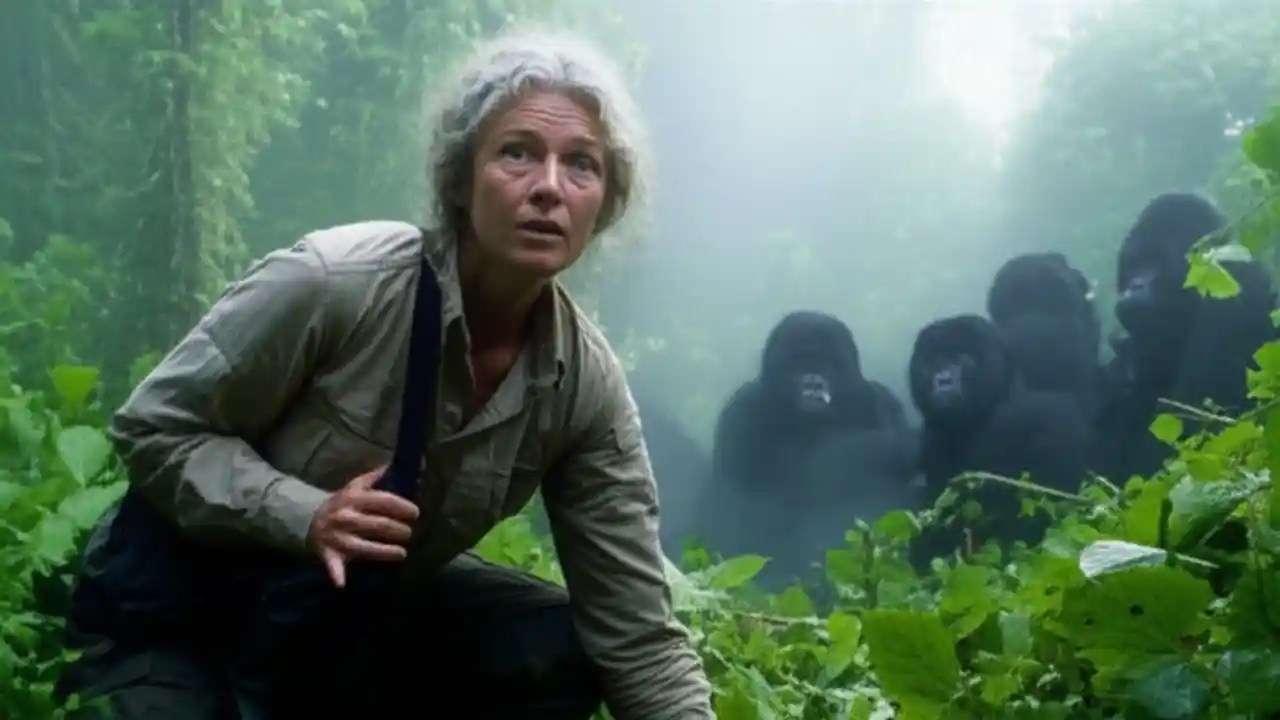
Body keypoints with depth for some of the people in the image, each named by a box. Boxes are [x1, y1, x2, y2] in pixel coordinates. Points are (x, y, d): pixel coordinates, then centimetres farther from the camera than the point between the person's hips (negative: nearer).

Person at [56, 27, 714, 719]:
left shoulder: (587, 381, -15)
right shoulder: (332, 281, -27)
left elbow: (638, 633, -12)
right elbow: (153, 429, -17)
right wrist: (306, 516, -32)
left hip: (368, 614, 4)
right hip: (185, 606, -4)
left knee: (559, 652, -17)